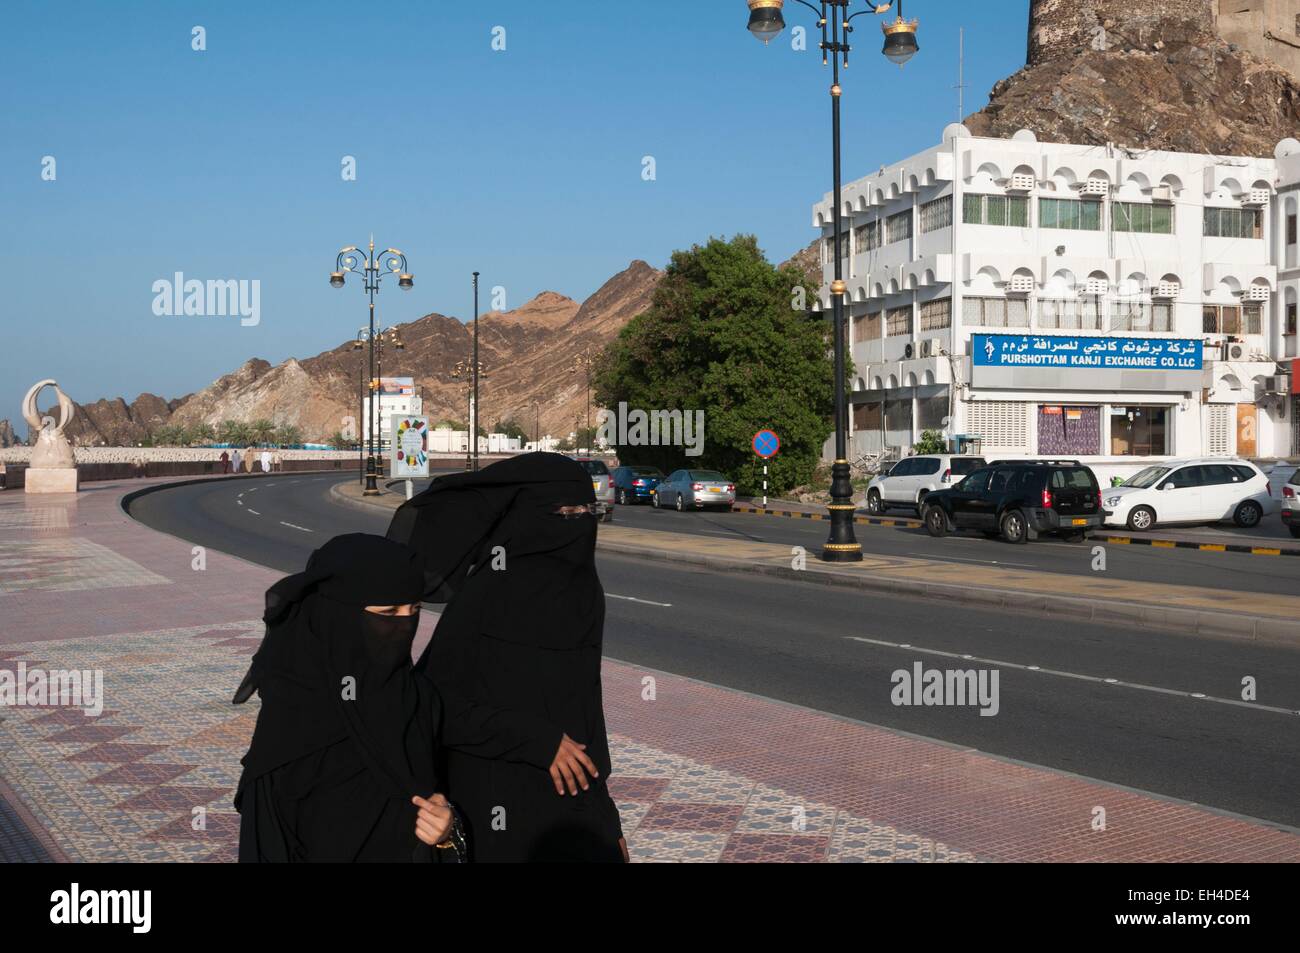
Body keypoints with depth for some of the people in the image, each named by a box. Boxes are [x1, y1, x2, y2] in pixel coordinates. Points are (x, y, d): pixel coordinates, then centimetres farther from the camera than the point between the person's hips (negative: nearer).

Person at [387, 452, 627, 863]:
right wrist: (537, 740, -21)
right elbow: (437, 700, -16)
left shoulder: (583, 589, 4)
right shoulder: (488, 591, -16)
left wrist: (601, 809, 13)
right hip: (500, 806, -6)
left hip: (570, 801, 6)